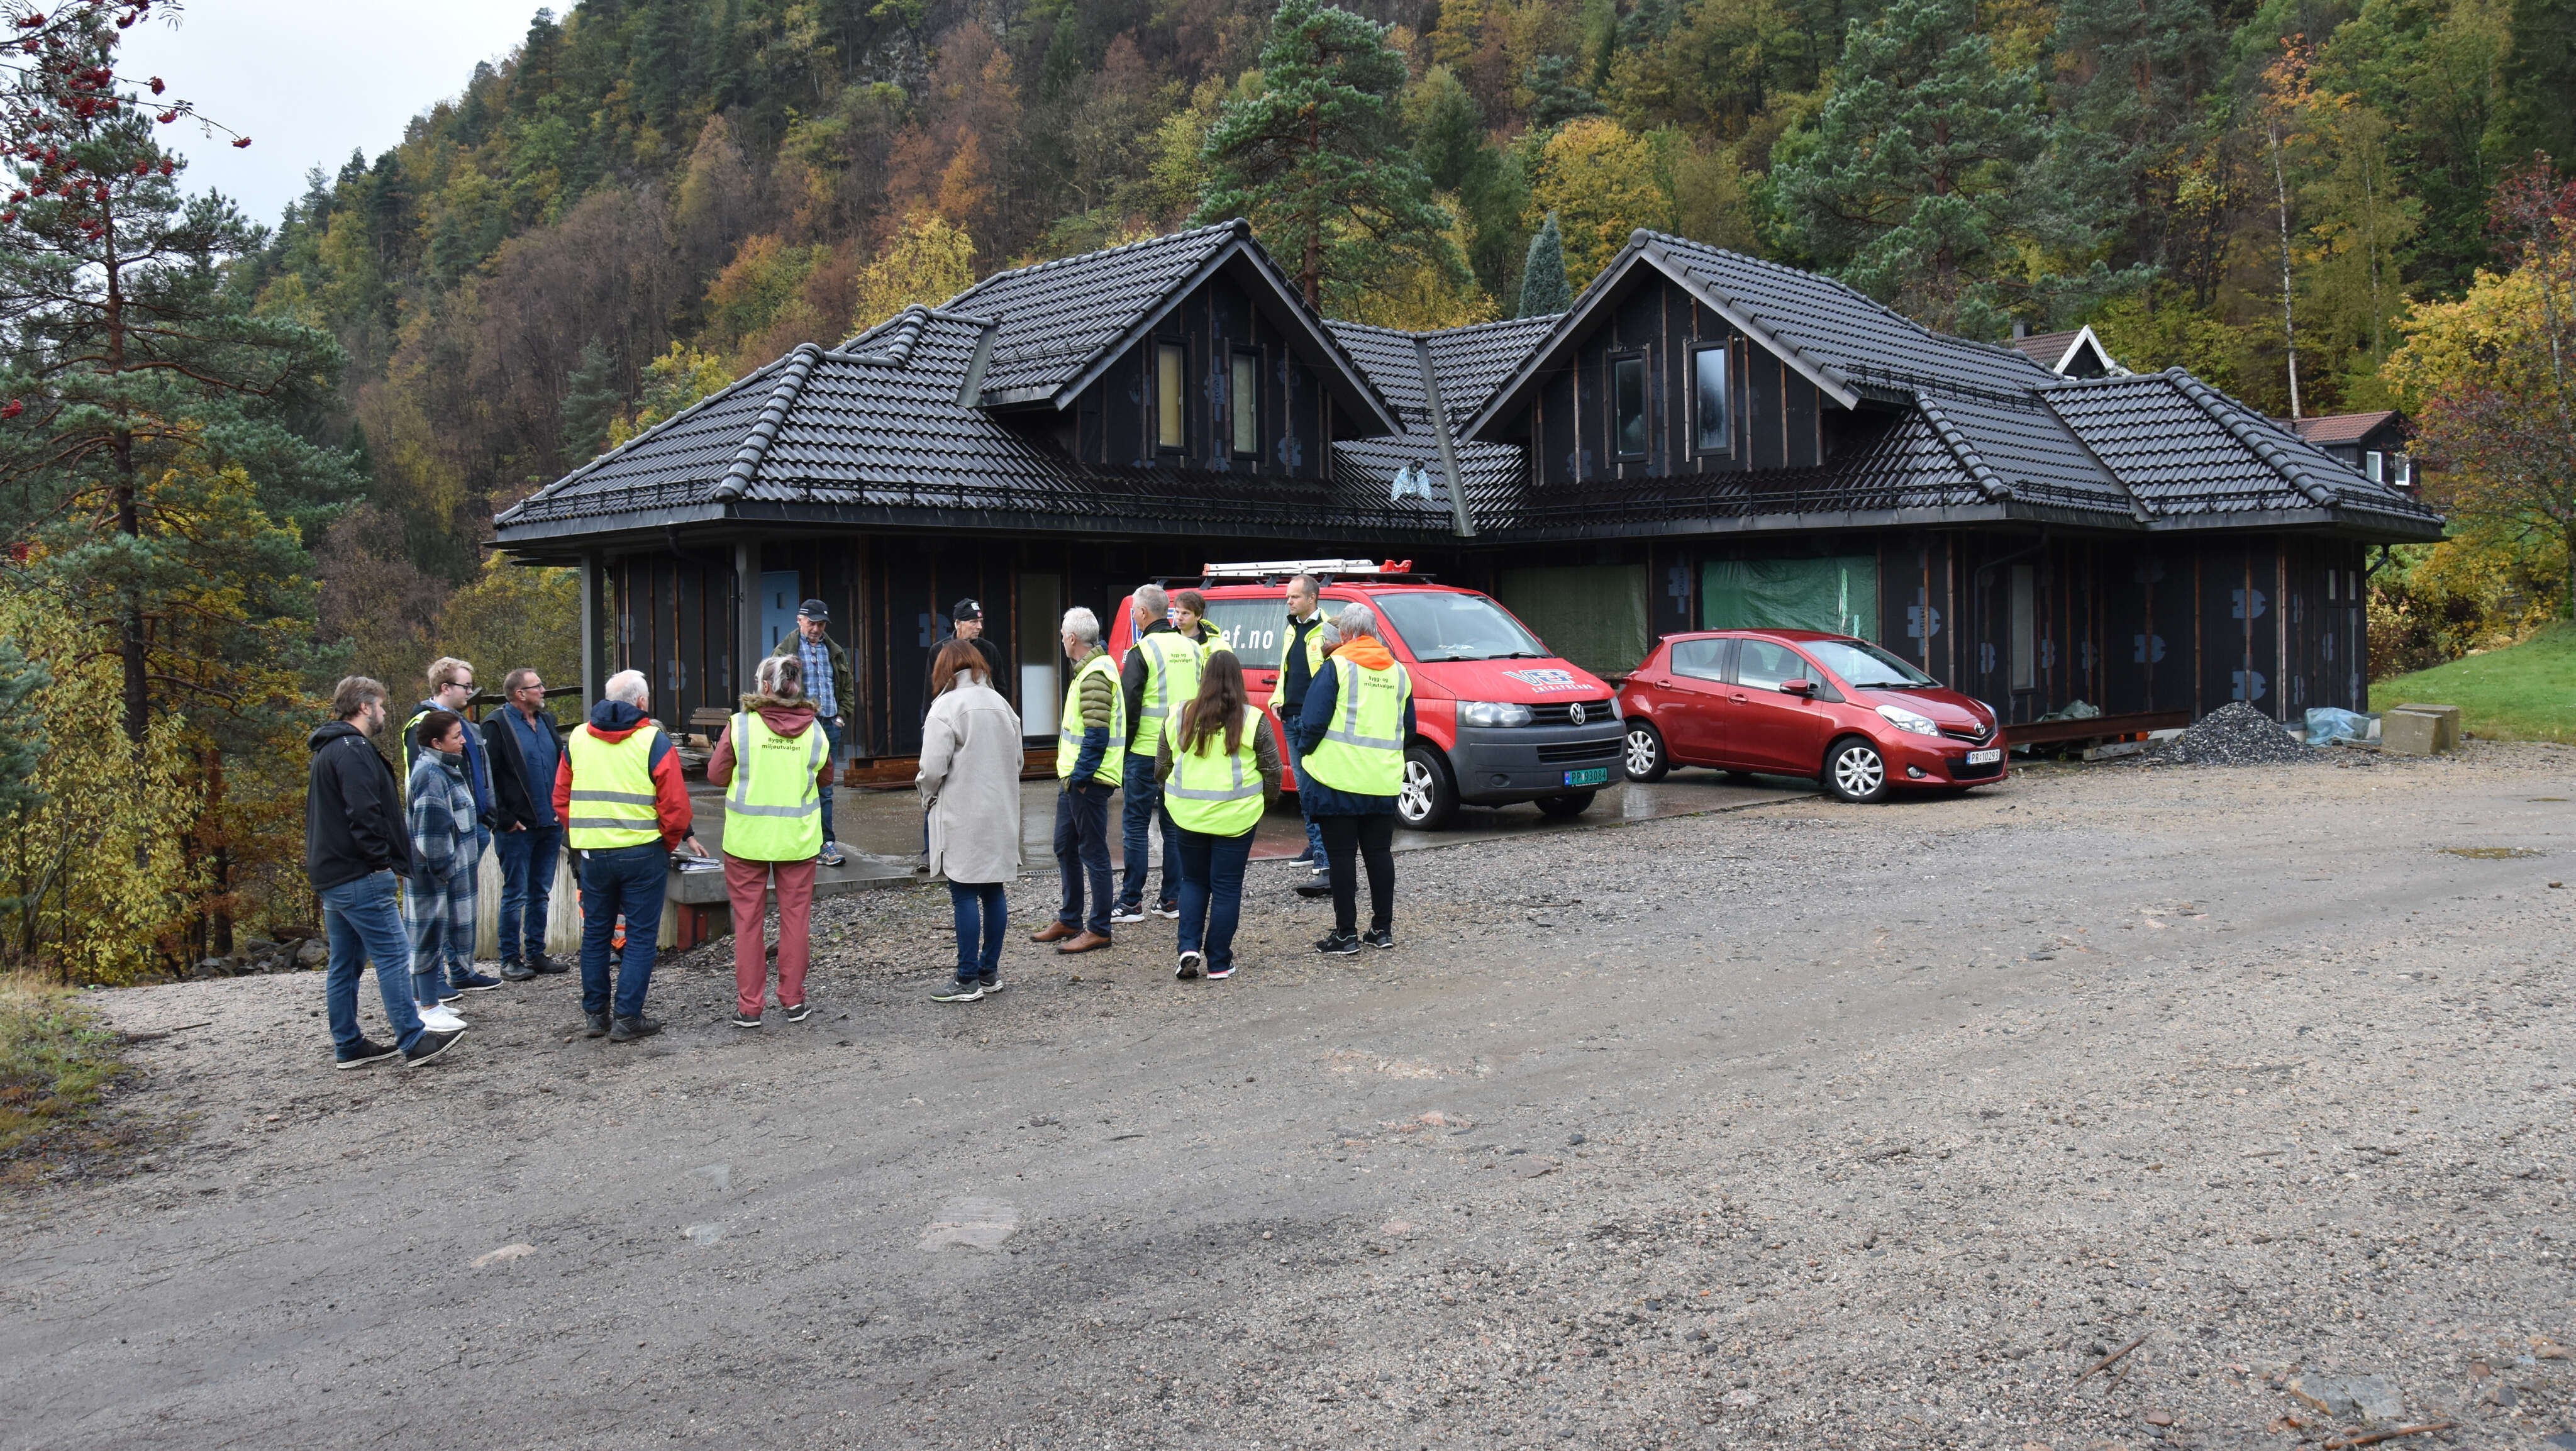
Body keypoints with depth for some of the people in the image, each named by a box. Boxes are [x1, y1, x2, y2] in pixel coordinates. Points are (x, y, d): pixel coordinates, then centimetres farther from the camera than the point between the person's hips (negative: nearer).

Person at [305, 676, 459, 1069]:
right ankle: (413, 1040, -8)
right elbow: (363, 813, -24)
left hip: (331, 875, 11)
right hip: (360, 875, -11)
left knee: (345, 963, 13)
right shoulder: (352, 751, -14)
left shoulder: (327, 751, 20)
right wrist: (381, 859, -16)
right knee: (394, 953, -8)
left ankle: (348, 1045, 18)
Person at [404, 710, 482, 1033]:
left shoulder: (447, 769, 14)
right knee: (432, 933, -3)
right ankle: (430, 1009, 3)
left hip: (454, 869, 10)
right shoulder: (431, 774, -19)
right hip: (435, 873, -10)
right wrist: (443, 868, -19)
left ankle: (430, 1001, 23)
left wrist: (472, 858, 21)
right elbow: (431, 829, -23)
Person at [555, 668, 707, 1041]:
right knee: (641, 935, 3)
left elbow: (562, 799, 10)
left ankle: (596, 1012, 23)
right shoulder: (654, 742, -9)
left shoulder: (577, 739, 7)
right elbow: (675, 806, -12)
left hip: (592, 853, 5)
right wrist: (674, 841, 4)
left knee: (595, 932, 16)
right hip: (642, 853, -5)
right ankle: (627, 1018, 3)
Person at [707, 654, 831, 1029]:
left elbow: (716, 775, -3)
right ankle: (793, 1000, 16)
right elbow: (826, 776, 10)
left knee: (748, 920, 7)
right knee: (796, 917, 11)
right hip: (798, 838, 2)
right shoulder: (813, 730, -3)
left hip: (748, 836, -1)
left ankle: (748, 1006, 10)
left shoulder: (740, 725, -11)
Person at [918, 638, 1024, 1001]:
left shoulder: (946, 707, -11)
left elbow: (933, 768, -15)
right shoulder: (1001, 703, 9)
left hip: (962, 818, -6)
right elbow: (1018, 758, 15)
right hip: (1001, 814, 7)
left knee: (965, 895, -3)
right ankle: (990, 972, 18)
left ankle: (968, 981, -1)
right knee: (993, 892, 12)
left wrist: (928, 795, 3)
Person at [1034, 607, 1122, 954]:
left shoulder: (1095, 676, -18)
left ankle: (1099, 929, 2)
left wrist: (1081, 776, -22)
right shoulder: (1090, 669, 15)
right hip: (1074, 776, 11)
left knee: (1093, 852, -4)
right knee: (1066, 847, 17)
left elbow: (1097, 734, -24)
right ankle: (1069, 921, 27)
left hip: (1087, 779, -11)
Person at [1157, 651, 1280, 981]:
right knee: (1226, 887, 6)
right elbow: (1272, 769, 0)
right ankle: (1219, 963, 9)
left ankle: (1189, 948, 3)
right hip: (1235, 817, -2)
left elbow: (1162, 767, 11)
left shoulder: (1180, 717, 2)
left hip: (1188, 816, 2)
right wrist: (1267, 800, 18)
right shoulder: (1253, 720, -6)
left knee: (1193, 881, 17)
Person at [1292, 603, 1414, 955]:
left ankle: (1345, 933, 1)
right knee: (1379, 852, 13)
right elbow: (1409, 728, 18)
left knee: (1341, 854, -1)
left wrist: (1304, 752, 4)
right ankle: (1382, 929, 17)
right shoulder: (1398, 671, 11)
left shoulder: (1337, 666, -8)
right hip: (1383, 781, 5)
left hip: (1339, 777, -5)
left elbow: (1313, 720, -12)